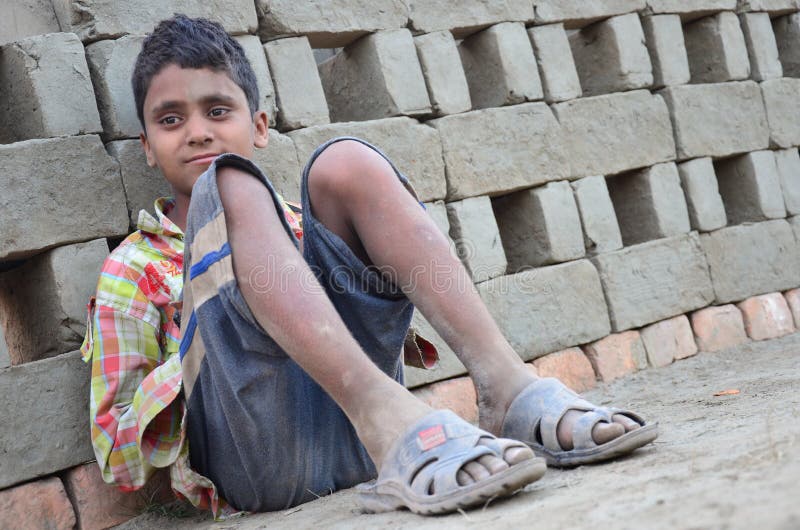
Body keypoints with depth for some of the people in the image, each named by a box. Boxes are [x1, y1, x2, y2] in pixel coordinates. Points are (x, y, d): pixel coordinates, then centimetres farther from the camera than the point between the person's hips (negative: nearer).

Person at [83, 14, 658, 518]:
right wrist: (202, 334, -5)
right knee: (228, 182, -18)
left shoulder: (297, 224, 30)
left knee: (344, 162, -8)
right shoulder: (133, 268, 18)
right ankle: (387, 415, -40)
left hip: (353, 441, 3)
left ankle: (508, 387, -26)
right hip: (258, 460, -3)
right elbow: (119, 461, 10)